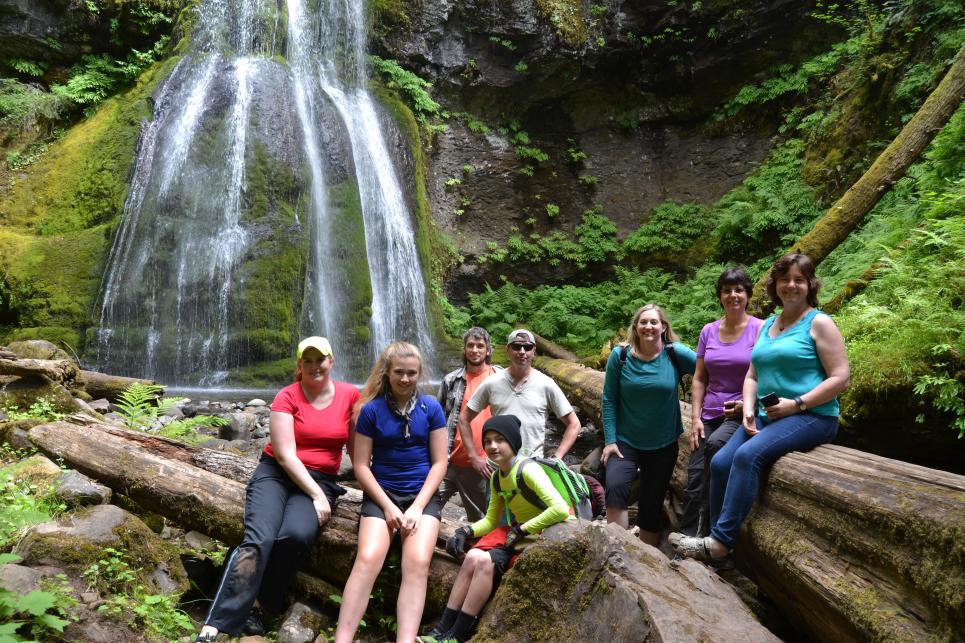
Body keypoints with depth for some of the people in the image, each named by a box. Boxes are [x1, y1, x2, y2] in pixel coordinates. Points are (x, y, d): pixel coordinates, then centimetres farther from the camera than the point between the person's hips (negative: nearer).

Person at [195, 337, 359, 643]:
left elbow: (357, 447, 8)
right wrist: (316, 495, -16)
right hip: (276, 471, -1)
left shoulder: (350, 395, 1)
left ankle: (258, 607, -10)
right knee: (258, 540, -27)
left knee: (296, 535, -30)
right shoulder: (287, 397, -4)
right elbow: (285, 455, -10)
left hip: (321, 479, 1)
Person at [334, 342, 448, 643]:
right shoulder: (371, 410, -2)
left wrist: (418, 507, -10)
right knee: (368, 559, -25)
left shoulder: (431, 408, 0)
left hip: (423, 494, 1)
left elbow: (439, 462, 1)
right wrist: (388, 506, -11)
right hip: (381, 494, 0)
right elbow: (361, 465, -1)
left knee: (417, 563, -23)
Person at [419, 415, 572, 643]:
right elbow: (490, 521, 11)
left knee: (485, 561, -25)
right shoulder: (496, 478, 7)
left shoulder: (528, 470, -19)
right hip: (515, 533, 7)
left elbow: (561, 509, -31)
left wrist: (521, 530, -23)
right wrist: (465, 532, -8)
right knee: (472, 557, -17)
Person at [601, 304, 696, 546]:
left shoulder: (676, 354, -8)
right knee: (615, 486, -27)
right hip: (625, 441, -1)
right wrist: (609, 440, -9)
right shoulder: (620, 355, -7)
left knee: (652, 506, 10)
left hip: (663, 444, 1)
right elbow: (609, 399, -4)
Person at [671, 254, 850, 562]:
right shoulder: (767, 325, 17)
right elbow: (753, 376, 17)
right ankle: (716, 540, -4)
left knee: (748, 455, -29)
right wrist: (749, 409, -1)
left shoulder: (819, 323, -3)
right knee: (720, 462, -13)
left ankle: (721, 541, -24)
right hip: (768, 417, 7)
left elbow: (840, 378, -9)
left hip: (812, 416, -7)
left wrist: (796, 404, -17)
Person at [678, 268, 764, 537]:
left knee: (715, 444, -33)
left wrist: (749, 404, -17)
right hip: (710, 415, 4)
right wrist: (695, 418, 3)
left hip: (743, 414, -4)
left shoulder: (760, 329, -2)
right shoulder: (709, 331, 10)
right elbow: (699, 379, 11)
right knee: (694, 484, -7)